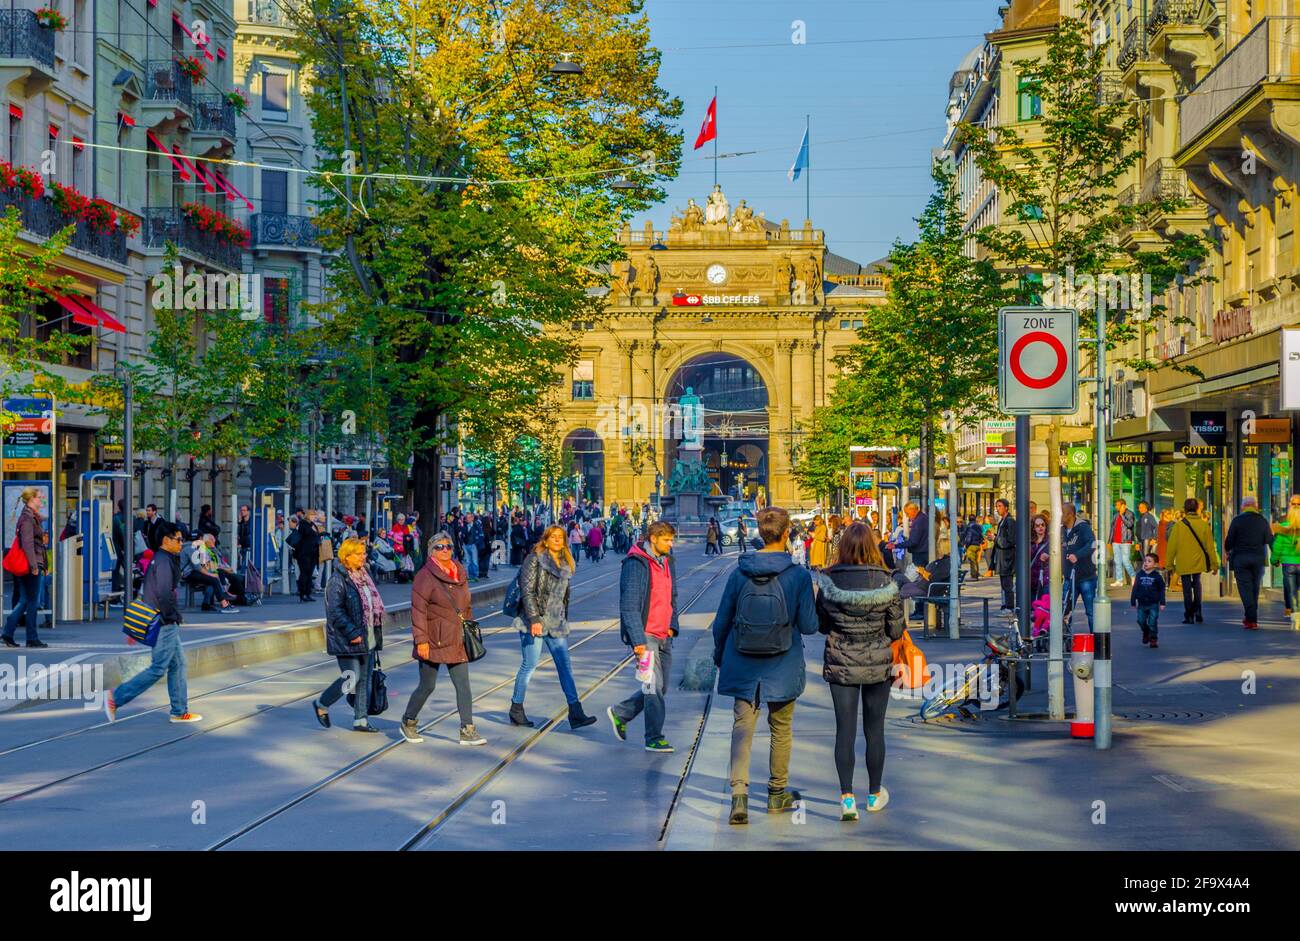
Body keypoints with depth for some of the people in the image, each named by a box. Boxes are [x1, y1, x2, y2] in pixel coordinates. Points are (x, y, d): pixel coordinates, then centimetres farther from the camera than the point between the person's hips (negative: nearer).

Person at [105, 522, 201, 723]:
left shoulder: (156, 560, 15)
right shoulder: (164, 561, -16)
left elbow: (144, 592, 19)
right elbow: (165, 594, -25)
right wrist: (174, 616, -13)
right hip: (165, 624, -11)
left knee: (178, 665, 13)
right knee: (158, 668, -6)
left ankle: (180, 711, 16)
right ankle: (116, 698, -4)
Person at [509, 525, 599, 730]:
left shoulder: (565, 564, 14)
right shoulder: (534, 559, -6)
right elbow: (527, 591, -13)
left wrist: (564, 621, 19)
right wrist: (534, 619, -20)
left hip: (556, 622, 6)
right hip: (534, 620, -6)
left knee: (564, 665, 0)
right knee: (530, 664, -1)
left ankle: (575, 713, -3)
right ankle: (516, 710, 12)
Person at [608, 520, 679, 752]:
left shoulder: (669, 562, 11)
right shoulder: (636, 564, -14)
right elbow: (629, 606, -18)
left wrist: (673, 625, 7)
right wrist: (638, 640, -22)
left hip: (664, 637, 8)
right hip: (645, 635, -8)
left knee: (660, 688, 13)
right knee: (654, 686, -6)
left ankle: (619, 713, 30)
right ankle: (654, 739, 4)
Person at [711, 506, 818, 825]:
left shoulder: (739, 573, -5)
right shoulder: (798, 575, -11)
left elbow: (721, 622, 1)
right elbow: (808, 626, -8)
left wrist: (719, 656, 17)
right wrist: (814, 603, 12)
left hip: (743, 666, 1)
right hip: (783, 668, -1)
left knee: (742, 726, 3)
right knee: (781, 729, 16)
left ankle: (739, 792, -15)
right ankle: (777, 793, 29)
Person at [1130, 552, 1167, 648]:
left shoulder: (1157, 576, -3)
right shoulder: (1139, 575, 4)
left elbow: (1161, 590, 0)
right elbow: (1135, 589, 8)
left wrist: (1162, 603, -5)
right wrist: (1133, 601, 7)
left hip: (1153, 604, -3)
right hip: (1142, 604, 3)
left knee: (1153, 622, -3)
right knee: (1141, 620, 5)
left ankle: (1153, 639, 10)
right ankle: (1146, 633, 33)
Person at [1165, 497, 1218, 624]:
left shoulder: (1179, 525, -8)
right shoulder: (1204, 525, -3)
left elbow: (1172, 546, -5)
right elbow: (1210, 546, 0)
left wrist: (1170, 564, 4)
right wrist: (1214, 564, 8)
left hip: (1183, 564, -2)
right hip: (1199, 562, 2)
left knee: (1187, 589, 4)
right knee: (1197, 585, 20)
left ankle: (1189, 616, 6)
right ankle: (1198, 613, 14)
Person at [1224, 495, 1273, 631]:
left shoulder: (1237, 520, -4)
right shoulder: (1263, 521, 4)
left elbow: (1229, 540, -4)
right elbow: (1270, 540, 7)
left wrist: (1227, 551, 15)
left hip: (1240, 558, -3)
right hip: (1258, 559, 3)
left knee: (1245, 589, -2)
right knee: (1254, 588, 14)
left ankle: (1251, 620, -12)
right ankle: (1249, 617, 21)